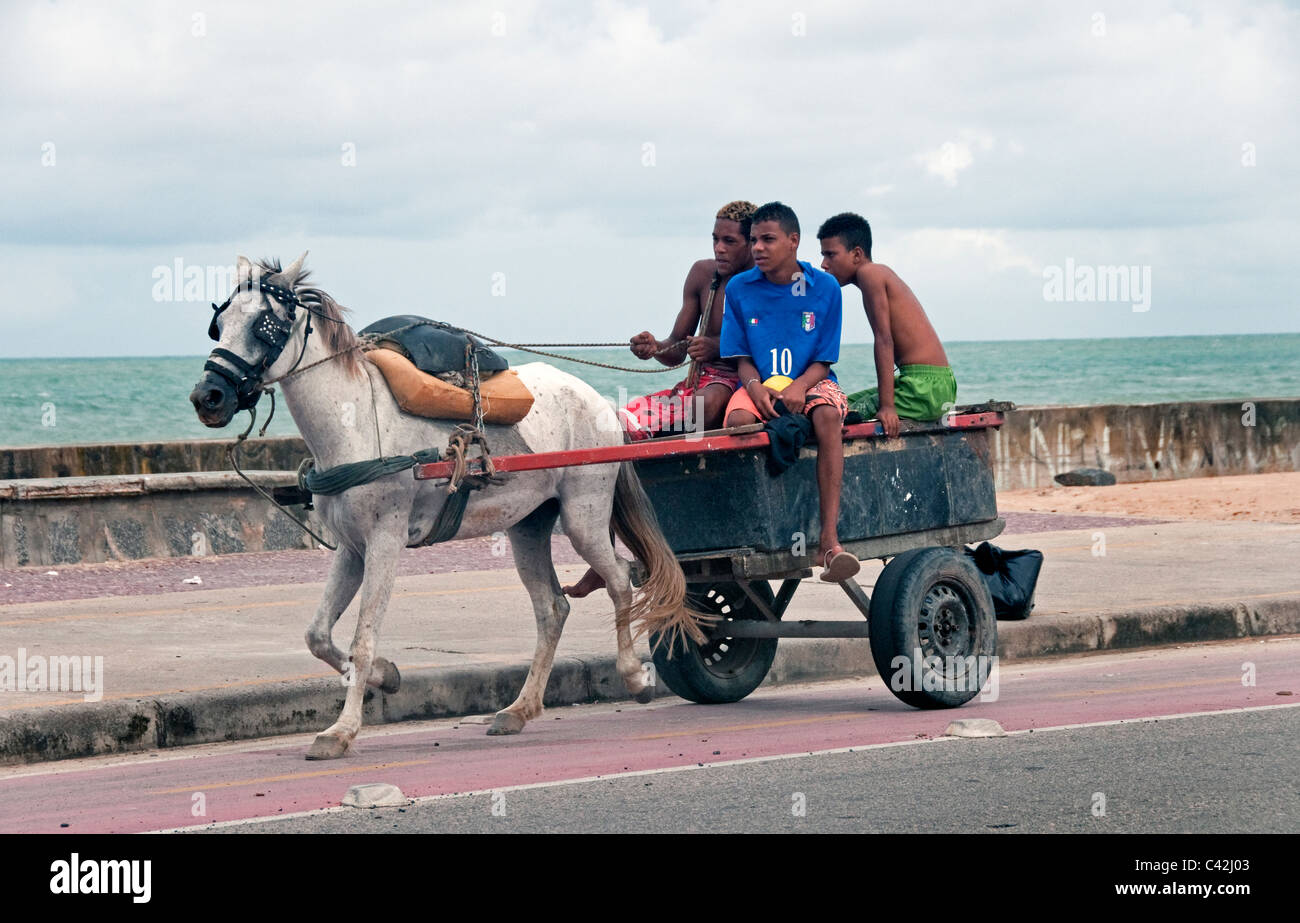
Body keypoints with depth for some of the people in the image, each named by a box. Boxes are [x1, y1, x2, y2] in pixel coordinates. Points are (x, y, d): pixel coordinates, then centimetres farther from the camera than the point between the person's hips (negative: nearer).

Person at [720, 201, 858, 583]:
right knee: (738, 419, -34)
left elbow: (823, 361, -1)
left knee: (827, 415, -36)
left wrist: (797, 388, -21)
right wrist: (755, 387, -17)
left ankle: (829, 538, -42)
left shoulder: (824, 288, 0)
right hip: (761, 384, 1)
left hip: (810, 382, -1)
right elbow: (741, 357, 6)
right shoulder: (739, 289, 4)